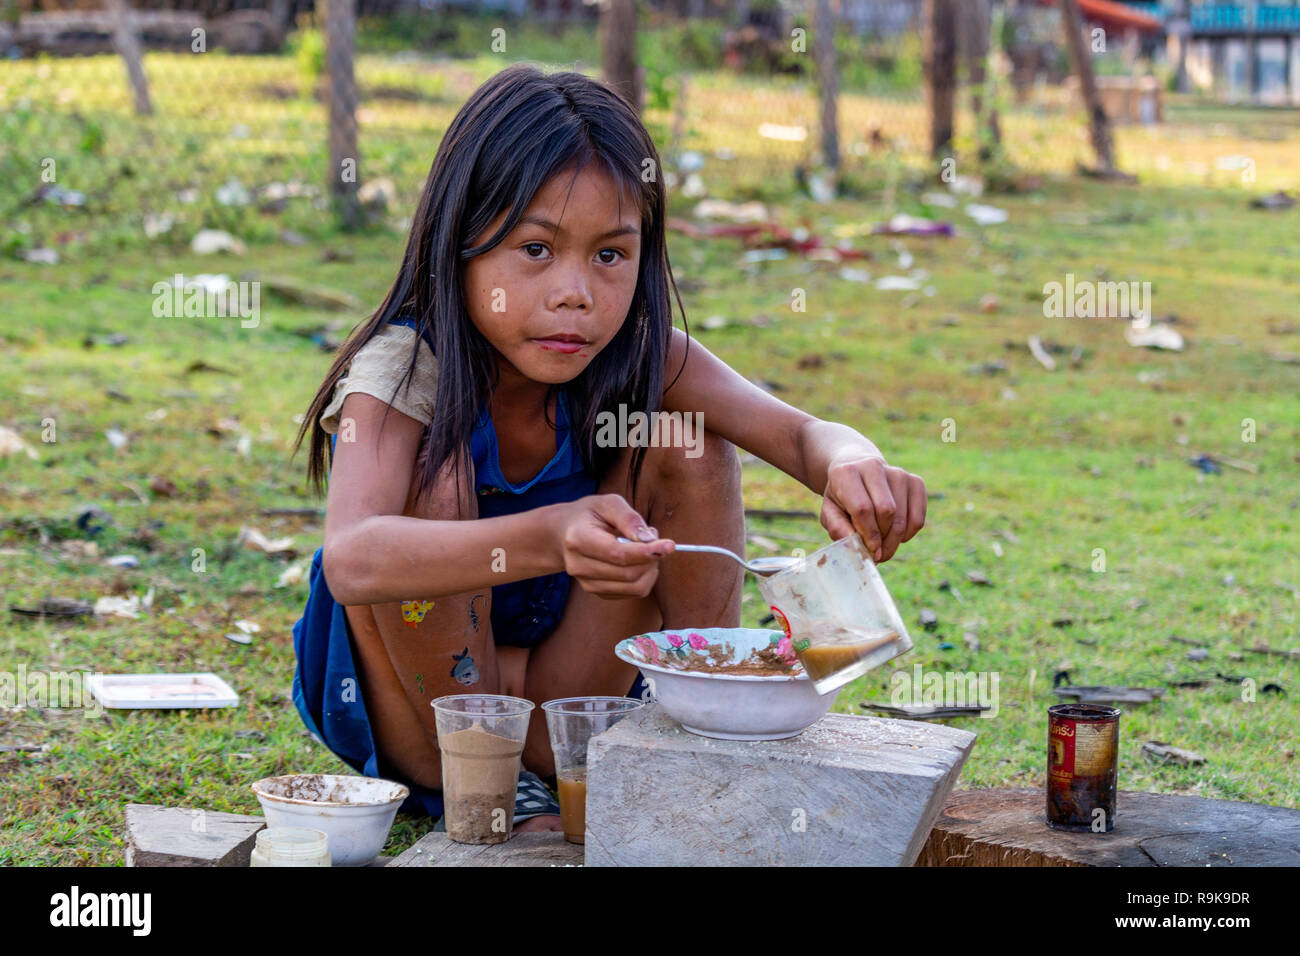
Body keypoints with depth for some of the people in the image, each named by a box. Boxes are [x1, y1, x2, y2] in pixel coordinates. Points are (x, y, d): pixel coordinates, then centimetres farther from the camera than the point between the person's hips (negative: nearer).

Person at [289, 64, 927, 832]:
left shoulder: (640, 361, -13)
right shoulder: (403, 370, -26)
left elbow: (804, 433, -21)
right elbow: (351, 561, -44)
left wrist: (850, 464, -47)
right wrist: (546, 539, -61)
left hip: (565, 687, 3)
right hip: (406, 704, -3)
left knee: (689, 443, -14)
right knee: (437, 473, -30)